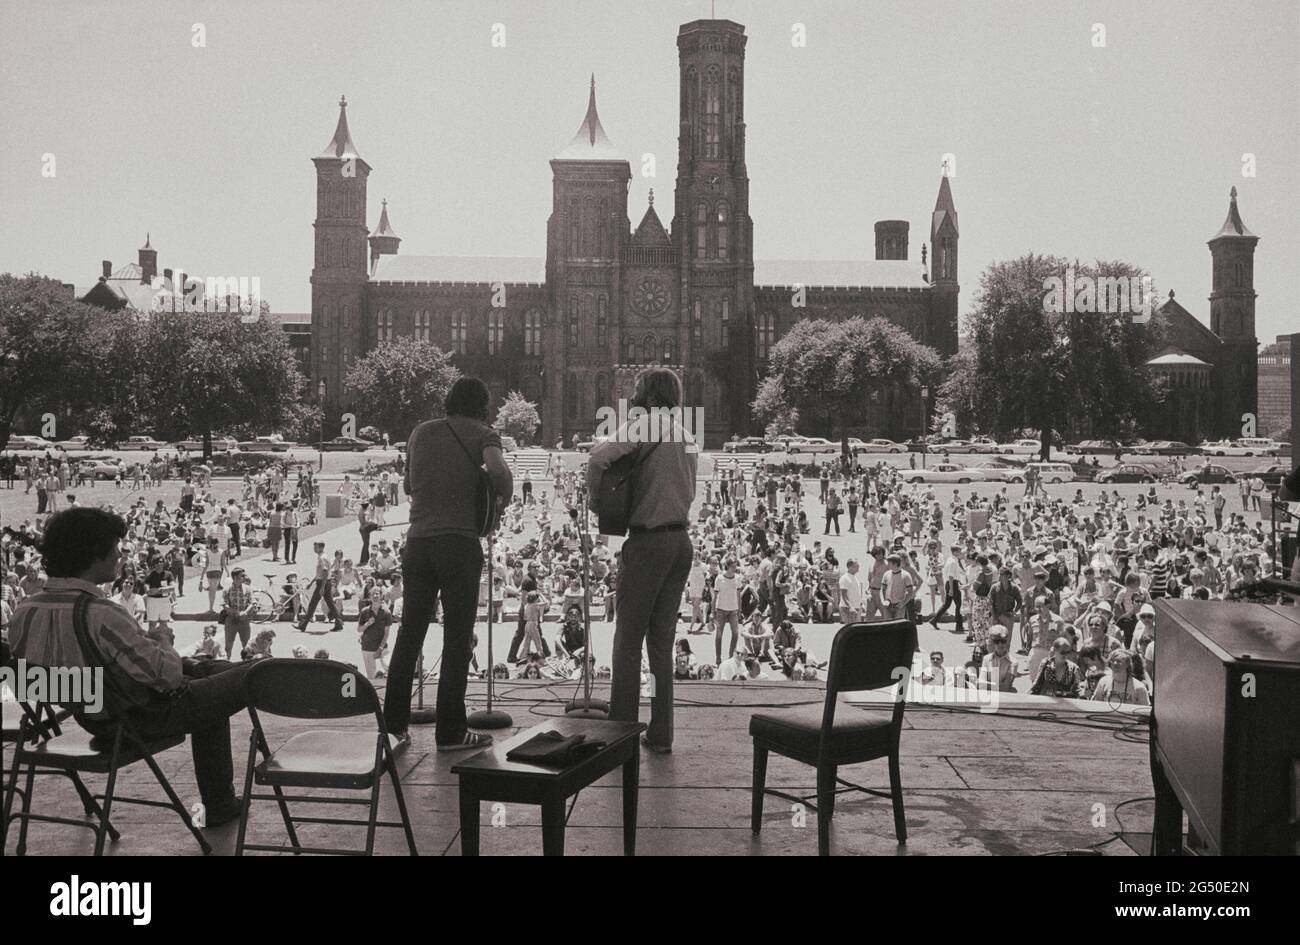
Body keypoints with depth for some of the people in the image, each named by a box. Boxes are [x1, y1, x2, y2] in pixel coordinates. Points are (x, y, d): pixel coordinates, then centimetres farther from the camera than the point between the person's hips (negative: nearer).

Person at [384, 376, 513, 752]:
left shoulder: (421, 432, 16)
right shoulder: (481, 433, 1)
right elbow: (497, 467, -19)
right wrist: (504, 497, -2)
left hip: (418, 541, 5)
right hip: (459, 541, -5)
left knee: (410, 631, 13)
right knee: (457, 637, 1)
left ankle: (394, 722, 16)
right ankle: (450, 731, 4)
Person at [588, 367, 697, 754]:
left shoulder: (645, 424, -8)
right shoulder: (687, 436, 16)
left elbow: (600, 457, -19)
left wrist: (596, 498, -2)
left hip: (648, 540, -7)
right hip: (681, 540, 8)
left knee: (628, 640, -1)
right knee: (662, 642, 11)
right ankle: (661, 733, 13)